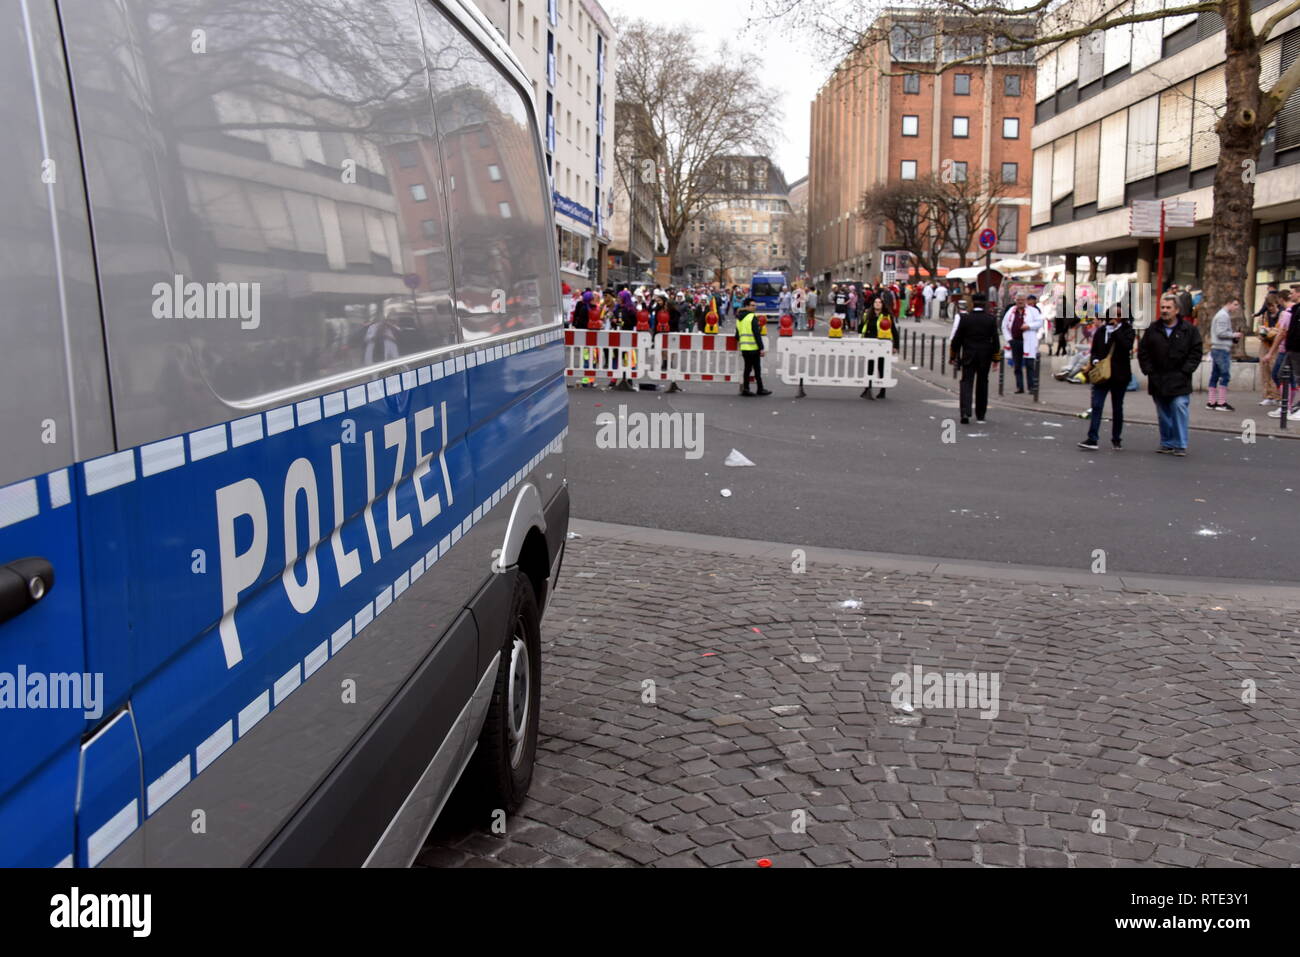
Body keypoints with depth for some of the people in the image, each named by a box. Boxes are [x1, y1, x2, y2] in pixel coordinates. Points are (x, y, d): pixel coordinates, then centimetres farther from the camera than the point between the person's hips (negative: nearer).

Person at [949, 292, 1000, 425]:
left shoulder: (964, 319, -6)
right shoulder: (991, 320, -3)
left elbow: (956, 340, -2)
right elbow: (995, 341, -1)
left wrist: (953, 355, 8)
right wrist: (995, 358, 8)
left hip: (968, 357, -1)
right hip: (985, 358, 1)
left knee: (966, 383, -1)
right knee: (982, 385, 12)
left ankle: (965, 413, -19)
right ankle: (980, 415, 18)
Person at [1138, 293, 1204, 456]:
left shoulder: (1189, 330, 0)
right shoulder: (1152, 330, 7)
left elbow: (1196, 352, -1)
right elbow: (1143, 351, 10)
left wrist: (1185, 371, -9)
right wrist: (1148, 370, 1)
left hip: (1179, 381, -3)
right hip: (1158, 381, 3)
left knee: (1179, 410, -11)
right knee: (1163, 414, 9)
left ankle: (1180, 445, -5)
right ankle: (1167, 443, 18)